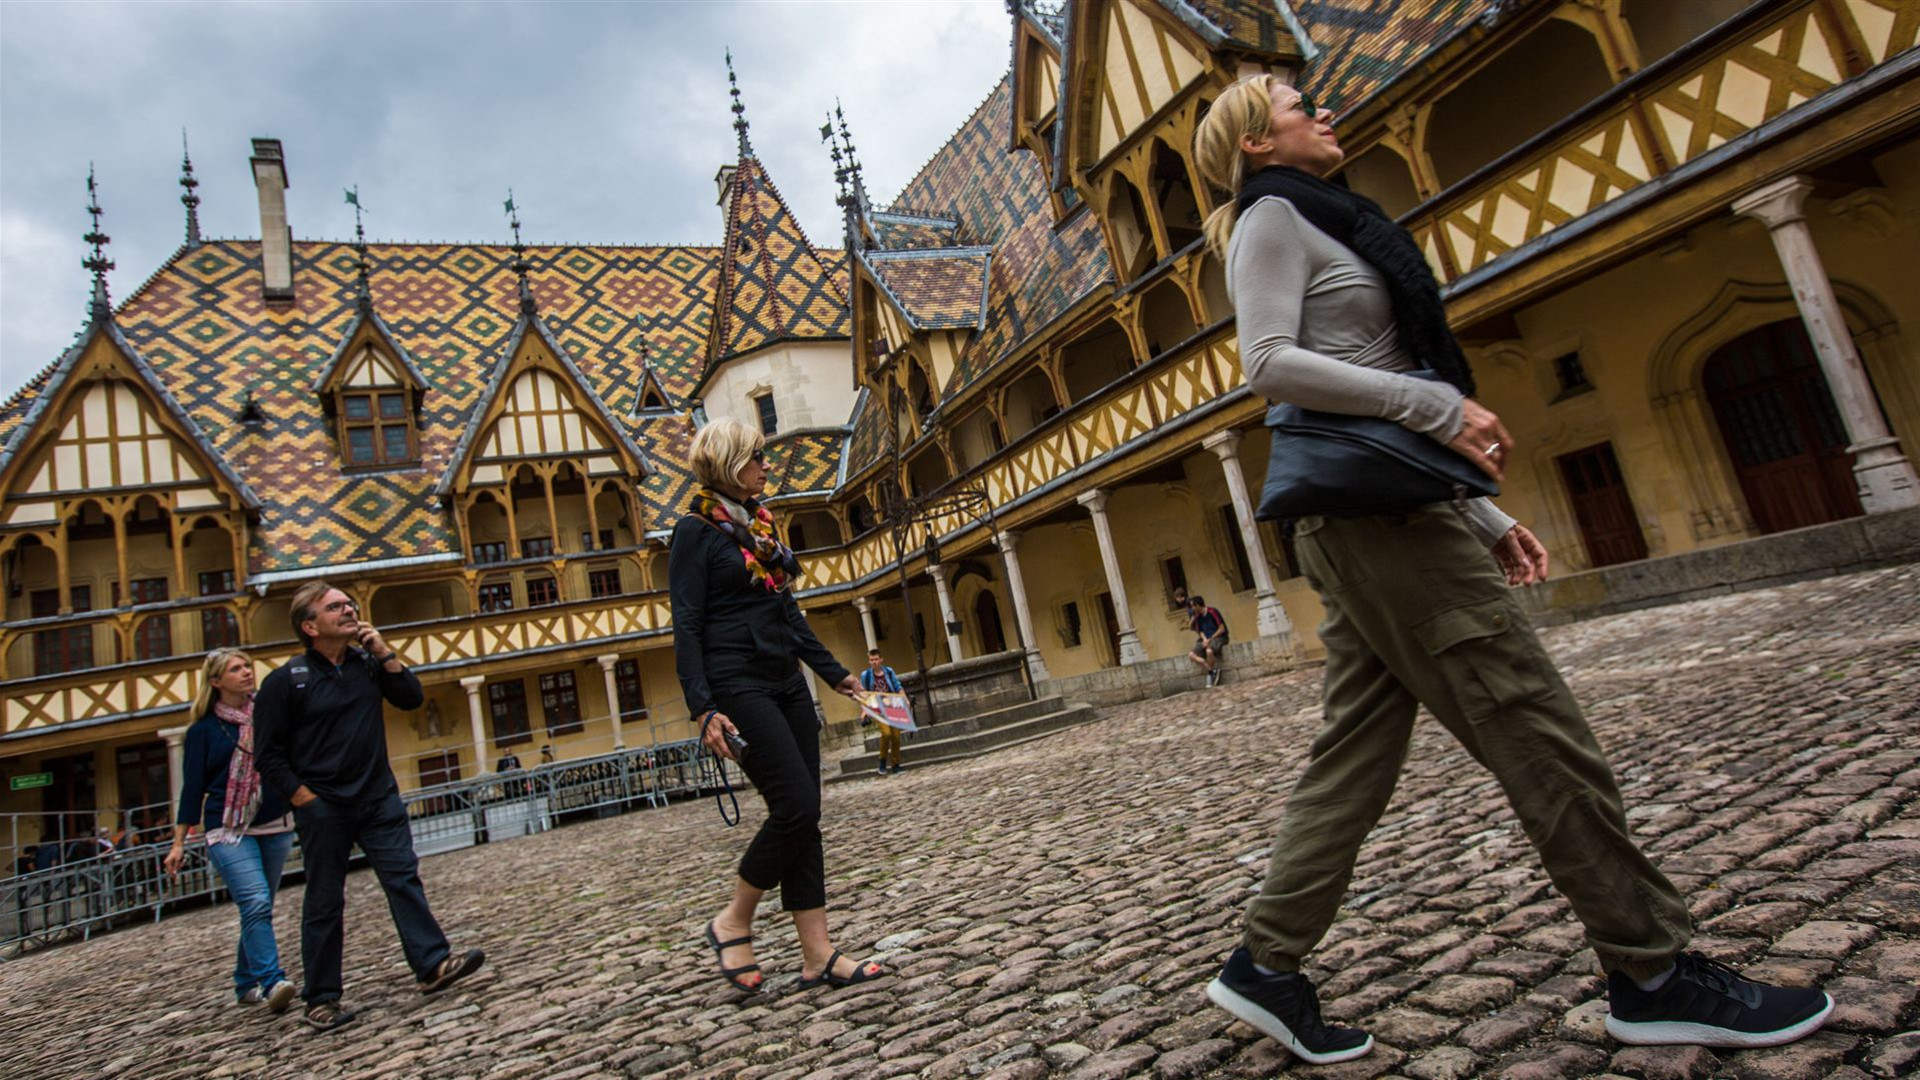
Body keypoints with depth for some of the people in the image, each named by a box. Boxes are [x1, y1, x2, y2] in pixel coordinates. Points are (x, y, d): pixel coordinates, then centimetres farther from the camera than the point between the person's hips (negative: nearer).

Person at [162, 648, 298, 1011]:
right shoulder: (204, 730, 2)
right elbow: (192, 789, 3)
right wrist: (178, 844, 1)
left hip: (275, 826, 3)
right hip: (228, 831, -3)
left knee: (258, 909, 10)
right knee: (256, 904, -19)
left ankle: (246, 984, 24)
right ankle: (272, 983, -21)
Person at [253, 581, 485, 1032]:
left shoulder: (368, 664, 6)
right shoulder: (286, 680, -5)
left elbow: (412, 698, 0)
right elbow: (272, 757, -4)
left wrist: (384, 653, -8)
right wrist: (305, 800, -10)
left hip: (379, 799, 3)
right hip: (323, 809, -3)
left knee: (404, 878, -2)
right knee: (325, 903, 6)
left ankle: (432, 965, 0)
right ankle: (321, 999, 18)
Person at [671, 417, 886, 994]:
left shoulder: (760, 525, 16)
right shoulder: (696, 531, -5)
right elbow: (686, 628, -11)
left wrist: (834, 672, 20)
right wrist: (703, 709, -20)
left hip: (786, 682, 8)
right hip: (738, 687, -8)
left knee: (803, 816, 4)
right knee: (796, 806, -13)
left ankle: (818, 956, 9)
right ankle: (732, 921, 10)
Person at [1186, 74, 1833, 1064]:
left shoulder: (1312, 223, 27)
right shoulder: (1273, 216, 1)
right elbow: (1270, 364, -17)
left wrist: (1483, 517, 18)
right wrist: (1439, 404, -17)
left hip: (1366, 519, 10)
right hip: (1372, 508, -10)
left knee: (1355, 752, 7)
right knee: (1538, 731, -4)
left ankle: (1266, 965, 14)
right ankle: (1654, 976, 9)